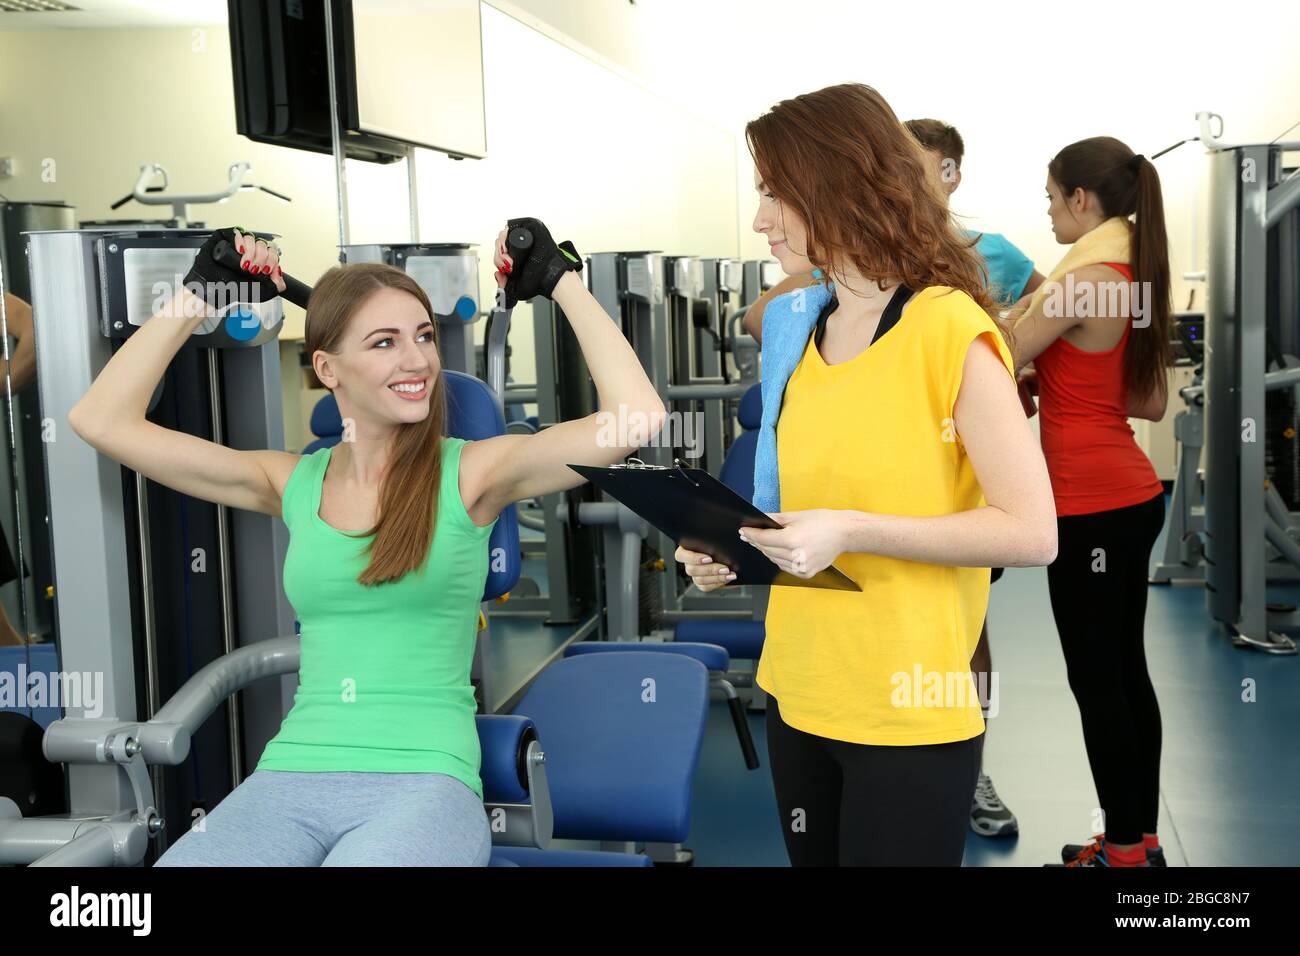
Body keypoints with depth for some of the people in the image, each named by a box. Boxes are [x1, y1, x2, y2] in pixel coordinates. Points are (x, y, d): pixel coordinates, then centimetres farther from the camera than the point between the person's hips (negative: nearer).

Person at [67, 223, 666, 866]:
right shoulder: (293, 483, 10)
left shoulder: (469, 473, 1)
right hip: (288, 779, 2)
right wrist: (199, 293, 11)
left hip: (425, 781, -2)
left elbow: (636, 417, -12)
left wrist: (560, 280, -3)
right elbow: (101, 421, 9)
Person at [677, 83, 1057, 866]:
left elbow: (1031, 532, -16)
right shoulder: (799, 325, 7)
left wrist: (850, 532, -22)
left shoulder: (951, 330, -14)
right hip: (797, 694, 7)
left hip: (909, 714, -6)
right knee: (812, 858, 18)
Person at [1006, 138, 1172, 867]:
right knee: (1125, 670, 15)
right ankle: (1141, 838, 24)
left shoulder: (1085, 278, -16)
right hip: (1132, 496, 9)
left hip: (1094, 506, -9)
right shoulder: (1138, 277, 10)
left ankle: (1125, 848, 12)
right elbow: (1153, 403, 15)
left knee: (1096, 680, 1)